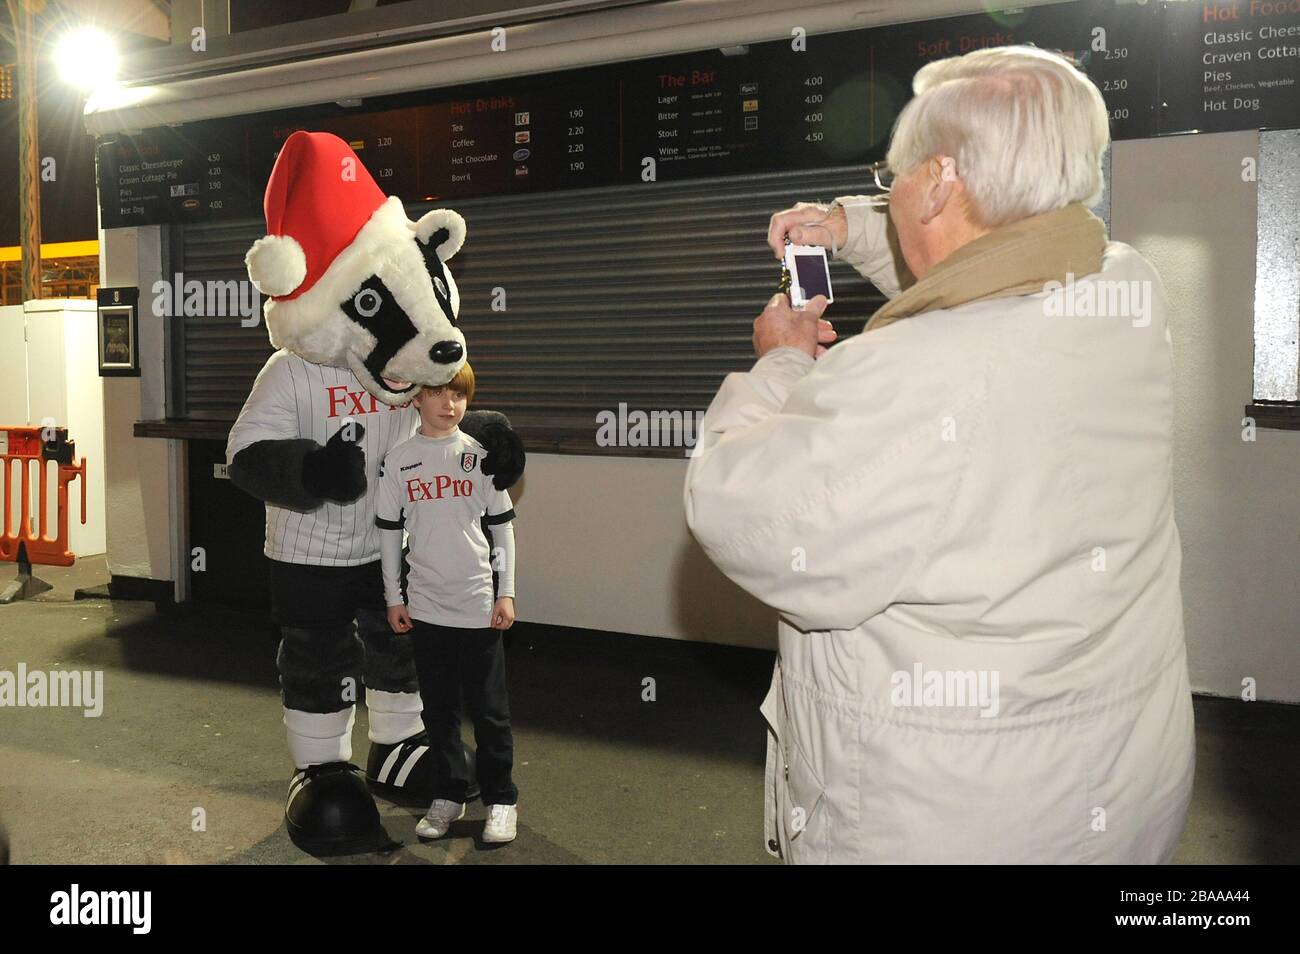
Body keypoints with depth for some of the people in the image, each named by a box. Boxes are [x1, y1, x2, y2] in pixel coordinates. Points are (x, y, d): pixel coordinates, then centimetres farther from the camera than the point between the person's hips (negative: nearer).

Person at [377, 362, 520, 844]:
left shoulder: (480, 455, -1)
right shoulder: (398, 460, 1)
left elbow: (502, 526, 2)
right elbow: (389, 532, 7)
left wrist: (506, 593, -2)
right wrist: (394, 597, 5)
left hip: (479, 605, -1)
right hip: (425, 605, 2)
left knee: (489, 709, 4)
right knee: (438, 707, 12)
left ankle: (501, 800, 18)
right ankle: (448, 796, 26)